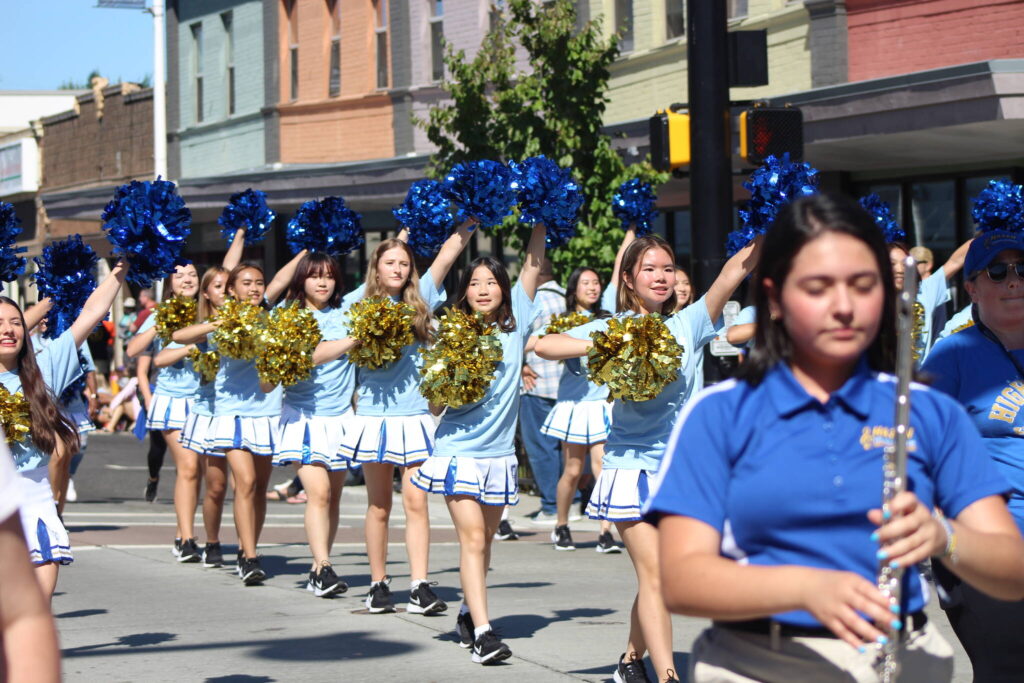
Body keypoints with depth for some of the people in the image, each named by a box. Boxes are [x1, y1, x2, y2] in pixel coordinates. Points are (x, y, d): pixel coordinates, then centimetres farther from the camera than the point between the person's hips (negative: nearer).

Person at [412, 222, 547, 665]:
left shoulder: (514, 326, 3)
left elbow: (533, 266, 2)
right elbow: (435, 405, 2)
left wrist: (541, 218, -3)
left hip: (499, 453, 3)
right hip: (459, 450, -3)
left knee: (483, 540, 12)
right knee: (472, 538, -11)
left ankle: (469, 613, 28)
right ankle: (482, 631, -16)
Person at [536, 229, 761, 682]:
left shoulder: (687, 325, 5)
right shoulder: (612, 328, 0)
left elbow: (732, 273, -9)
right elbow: (544, 345, -11)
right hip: (632, 467, -3)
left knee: (655, 577, 12)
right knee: (654, 574, -11)